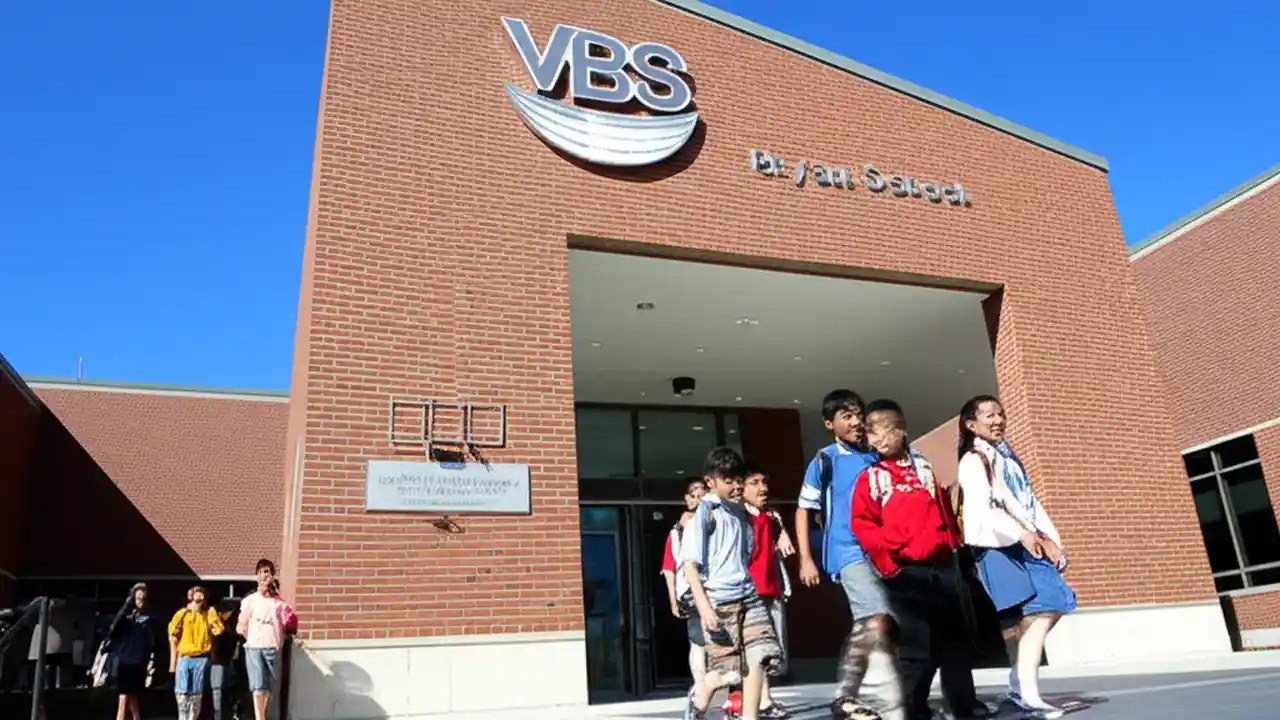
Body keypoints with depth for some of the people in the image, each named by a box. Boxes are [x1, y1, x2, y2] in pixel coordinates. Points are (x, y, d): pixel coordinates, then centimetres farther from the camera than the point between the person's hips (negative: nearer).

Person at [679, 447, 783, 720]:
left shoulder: (741, 511, 12)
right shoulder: (704, 513, -7)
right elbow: (690, 563, -12)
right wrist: (704, 606, -18)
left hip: (748, 595, 6)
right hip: (718, 600, -6)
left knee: (758, 657, -6)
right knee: (726, 669, 1)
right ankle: (699, 697, 29)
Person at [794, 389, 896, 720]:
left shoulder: (876, 458, 11)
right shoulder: (824, 461, 0)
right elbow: (803, 511, 2)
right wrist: (806, 559, -5)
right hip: (850, 552, -5)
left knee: (864, 628, 8)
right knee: (878, 620, -19)